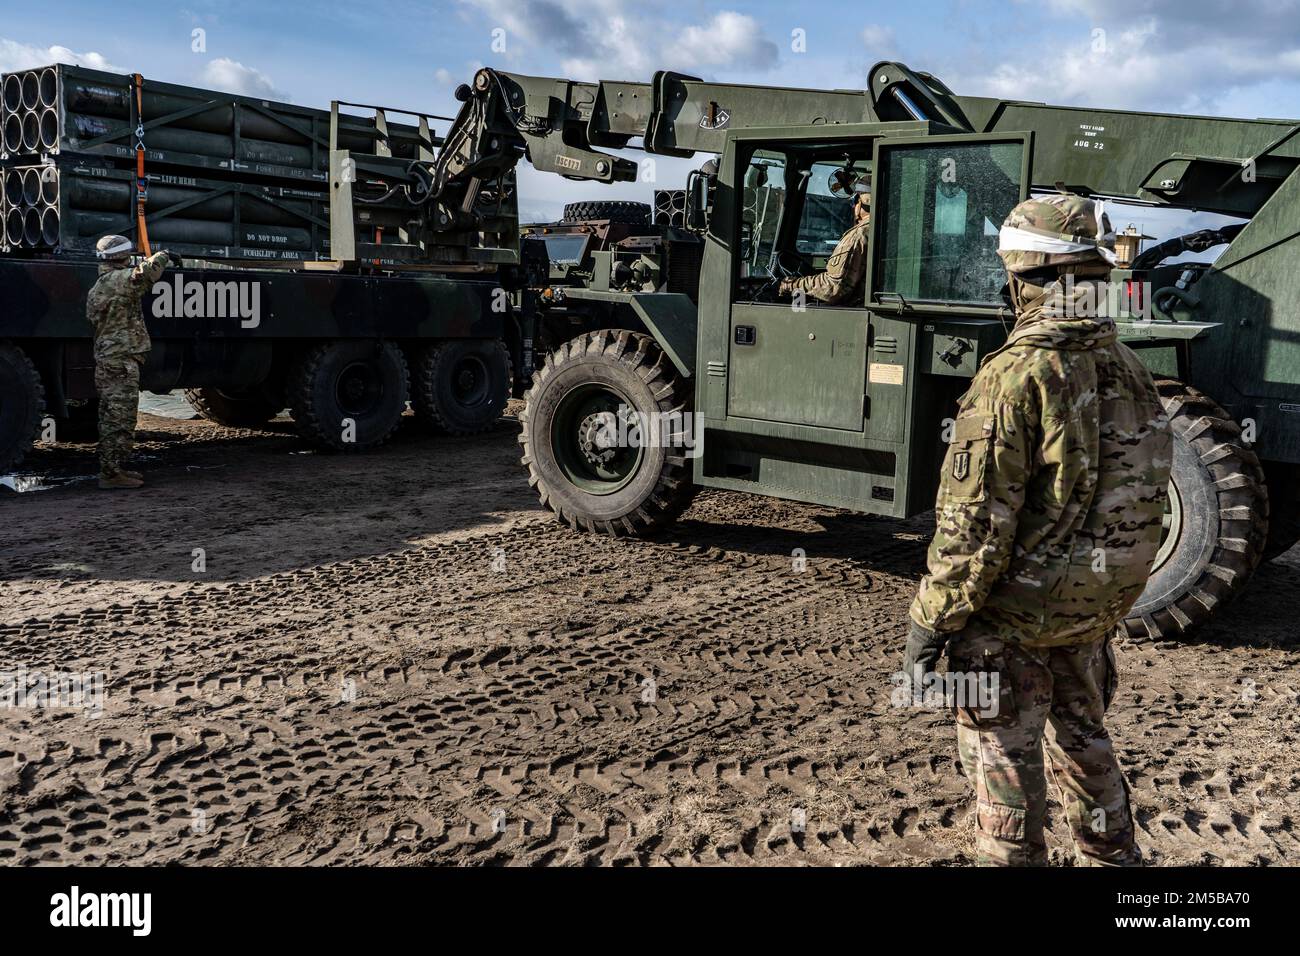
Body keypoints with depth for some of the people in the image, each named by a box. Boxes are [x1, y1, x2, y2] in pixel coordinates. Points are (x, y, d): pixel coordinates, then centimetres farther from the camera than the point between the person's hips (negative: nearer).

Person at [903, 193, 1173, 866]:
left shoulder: (1018, 375, -22)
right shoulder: (1130, 372, 2)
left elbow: (974, 523, -24)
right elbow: (1148, 497, 11)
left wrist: (929, 623, -15)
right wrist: (1110, 599, 21)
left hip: (1015, 614, -8)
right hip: (1096, 608, 8)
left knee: (1004, 762, 8)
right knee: (1082, 740, 26)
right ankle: (1112, 858, 42)